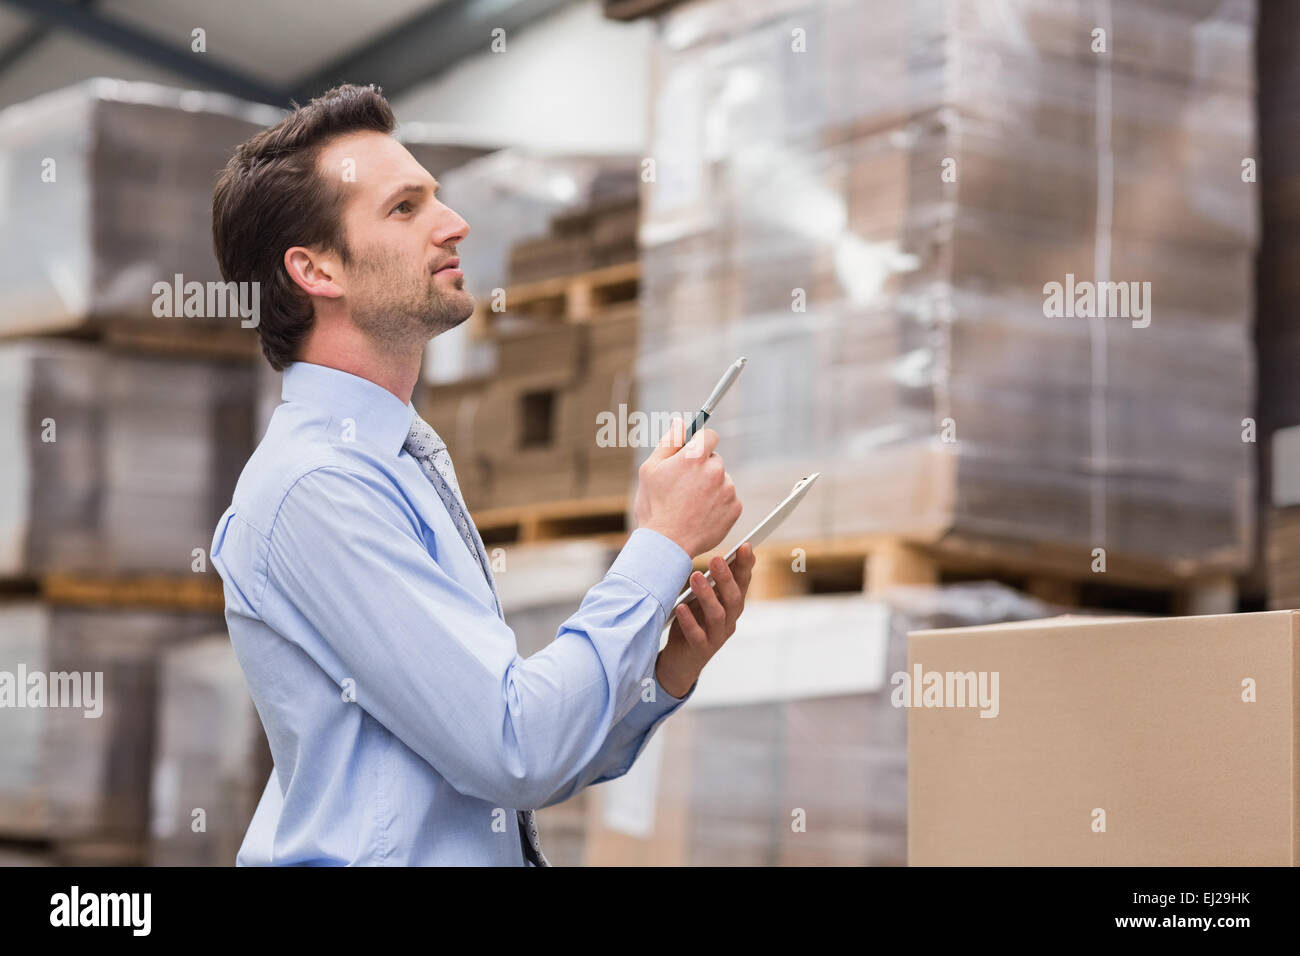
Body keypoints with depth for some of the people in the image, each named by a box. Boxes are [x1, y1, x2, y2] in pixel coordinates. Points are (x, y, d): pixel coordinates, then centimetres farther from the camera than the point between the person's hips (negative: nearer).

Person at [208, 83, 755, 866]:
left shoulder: (414, 468, 13)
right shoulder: (316, 487, -12)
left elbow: (512, 783, 14)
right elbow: (516, 751, -17)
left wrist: (668, 676, 0)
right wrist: (664, 545, -9)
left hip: (497, 852, 6)